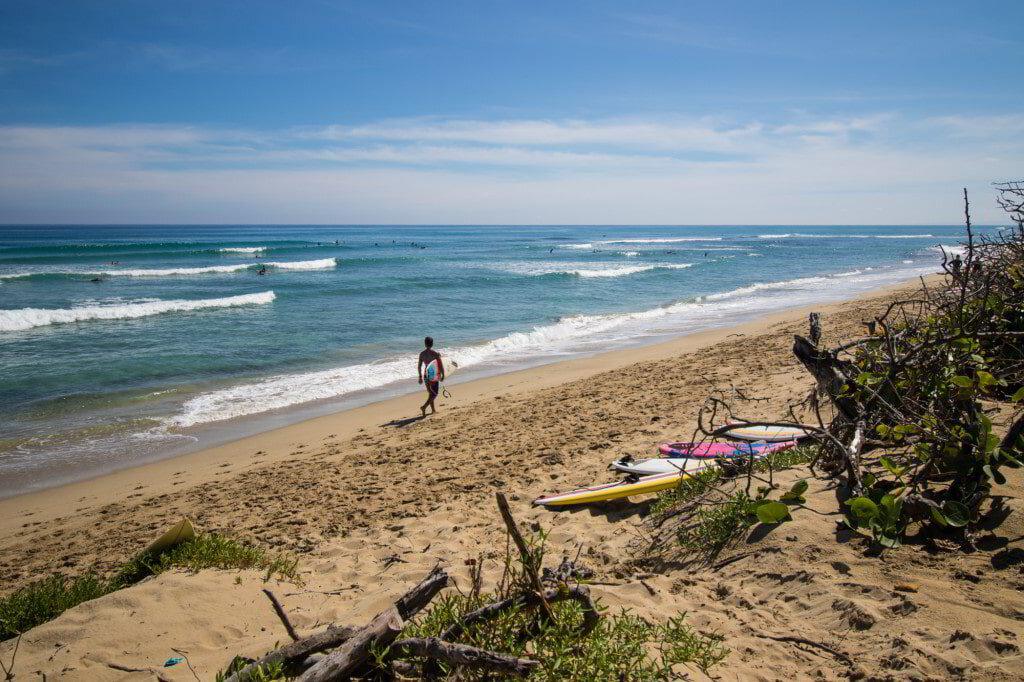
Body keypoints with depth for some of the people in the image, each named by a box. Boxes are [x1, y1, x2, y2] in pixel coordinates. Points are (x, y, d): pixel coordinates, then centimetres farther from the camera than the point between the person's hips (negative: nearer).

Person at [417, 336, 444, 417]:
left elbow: (419, 366, 4)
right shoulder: (436, 353, -13)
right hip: (434, 375, -5)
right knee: (434, 394, -1)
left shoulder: (422, 354, 0)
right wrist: (443, 375, 1)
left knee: (430, 393, 20)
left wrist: (420, 377, 13)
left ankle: (433, 409, 29)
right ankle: (424, 406, -20)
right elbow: (441, 365, -12)